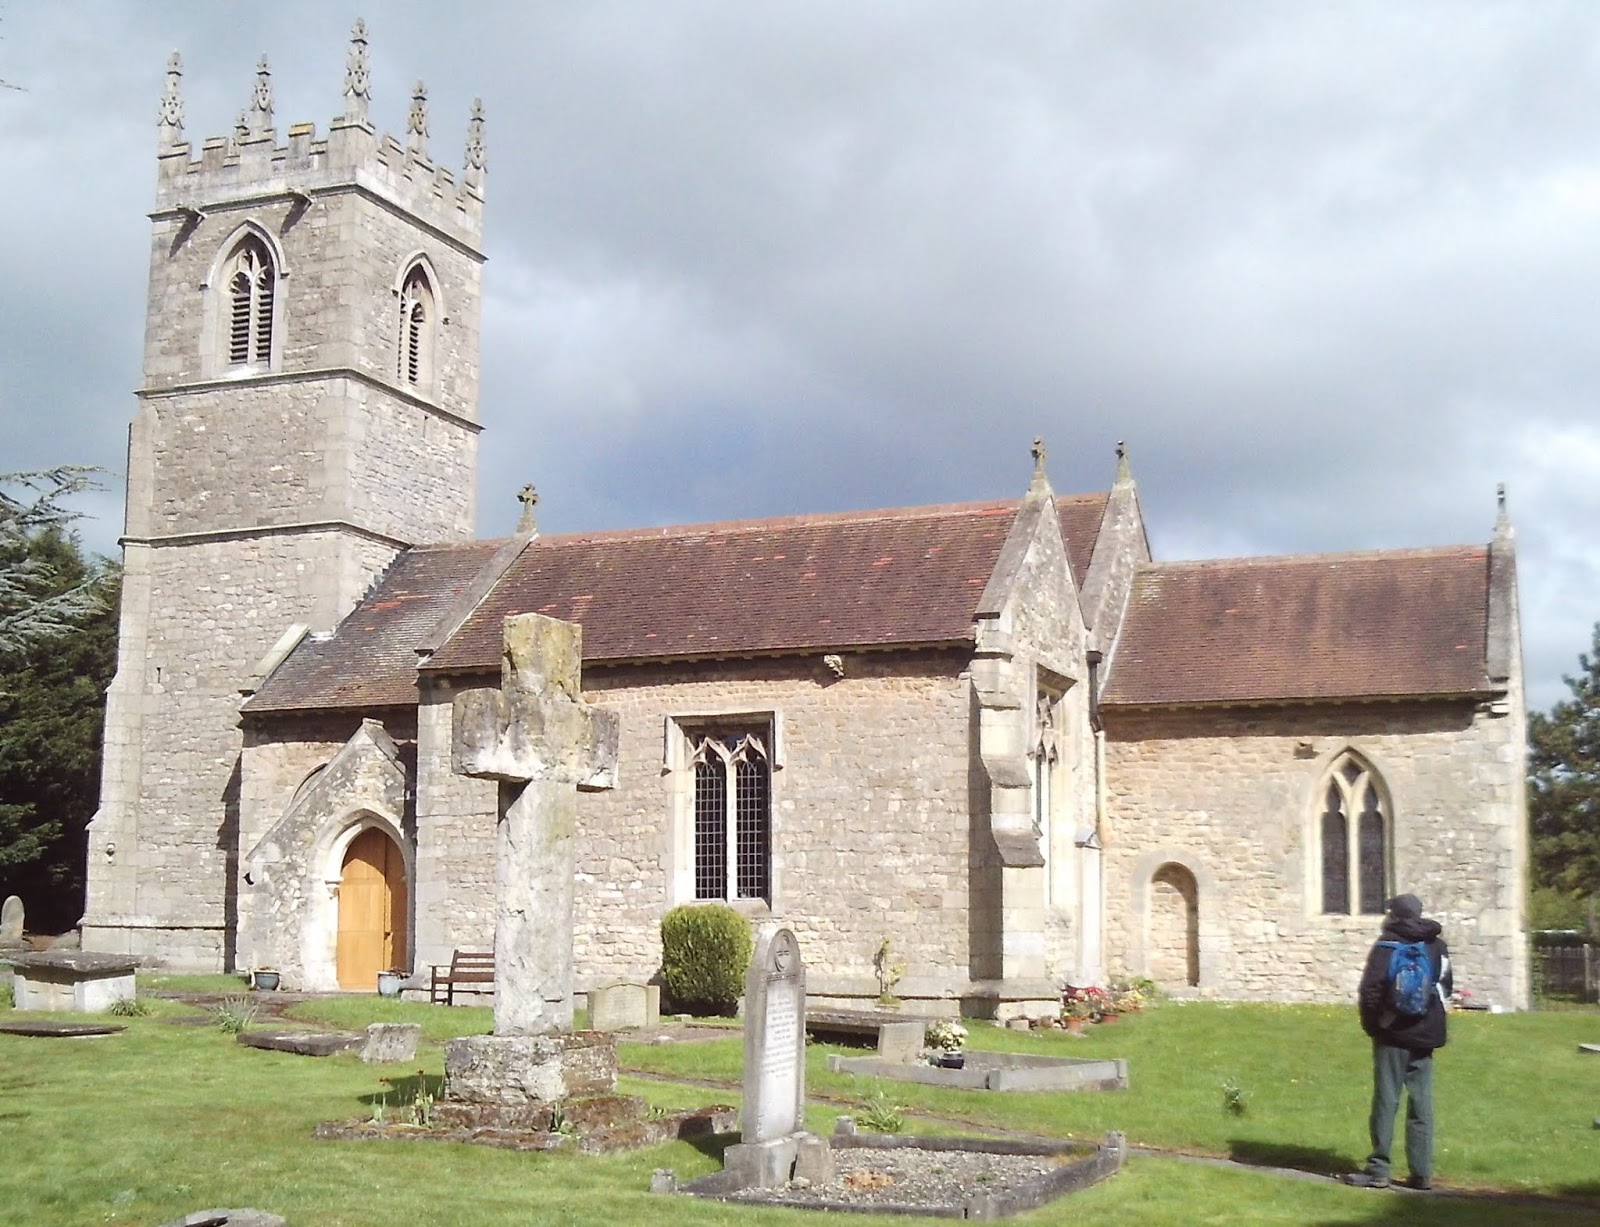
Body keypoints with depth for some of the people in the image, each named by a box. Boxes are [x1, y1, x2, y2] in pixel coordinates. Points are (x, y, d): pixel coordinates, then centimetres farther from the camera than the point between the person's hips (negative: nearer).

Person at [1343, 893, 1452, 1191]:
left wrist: (1370, 1024, 1)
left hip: (1394, 1035, -5)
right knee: (1421, 1103, 7)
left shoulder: (1387, 945, -8)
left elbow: (1371, 989, -12)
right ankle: (1421, 1172, 7)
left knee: (1386, 1100, -2)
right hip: (1426, 1035, 5)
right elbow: (1446, 988, 15)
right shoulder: (1438, 946, 10)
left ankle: (1378, 1169, -1)